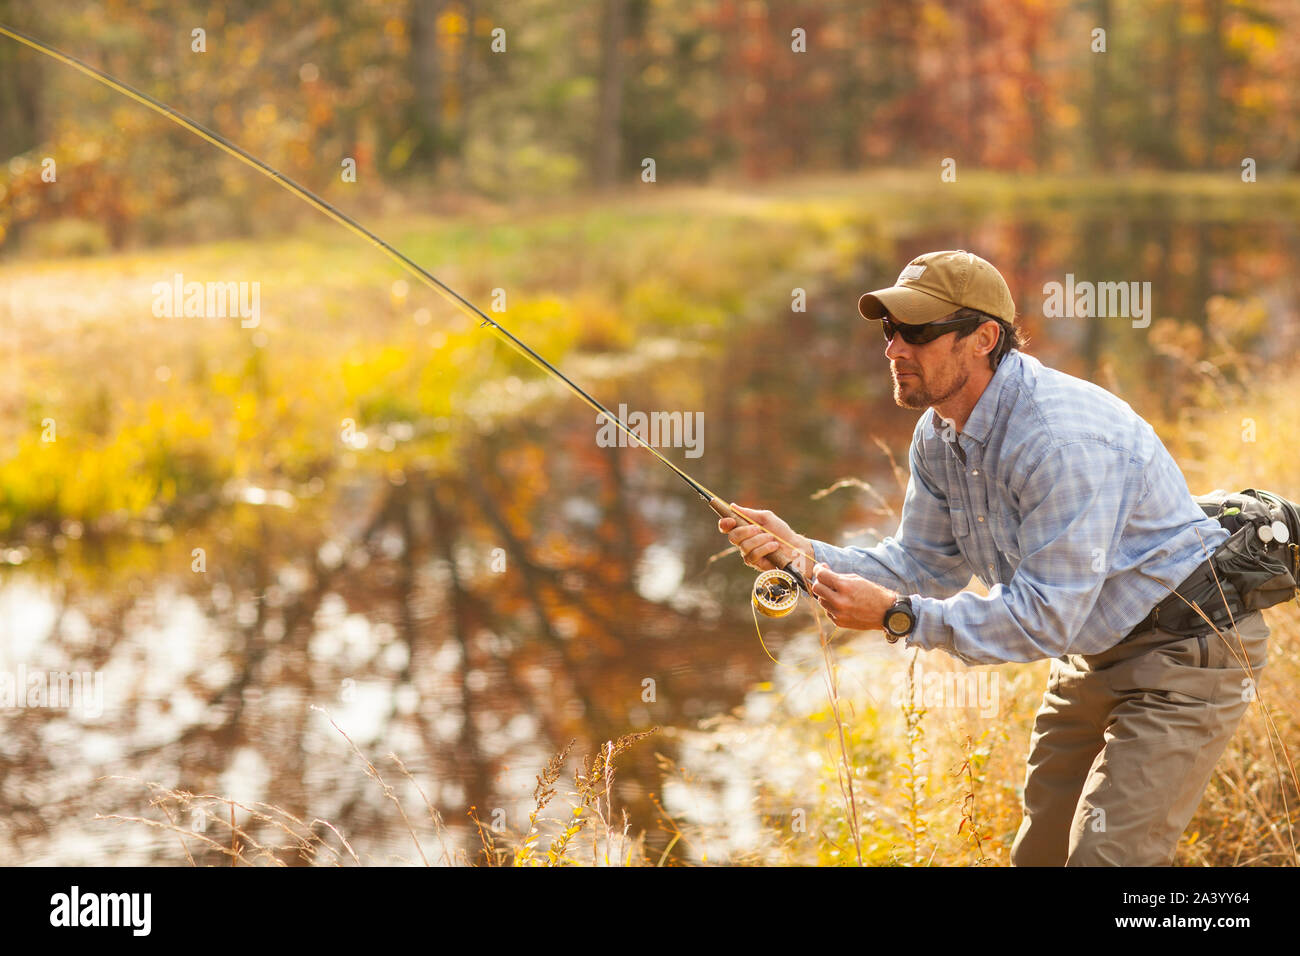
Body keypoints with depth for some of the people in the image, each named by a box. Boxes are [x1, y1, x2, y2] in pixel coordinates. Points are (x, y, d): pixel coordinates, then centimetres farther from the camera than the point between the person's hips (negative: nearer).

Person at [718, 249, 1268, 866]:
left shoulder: (1063, 437, -32)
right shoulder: (938, 434, -2)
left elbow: (1048, 615, -32)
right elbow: (923, 562, 3)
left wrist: (898, 616, -35)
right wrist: (804, 554, -13)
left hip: (1184, 650, -9)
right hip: (1092, 648, 9)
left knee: (1105, 858, -14)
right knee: (1038, 853, 16)